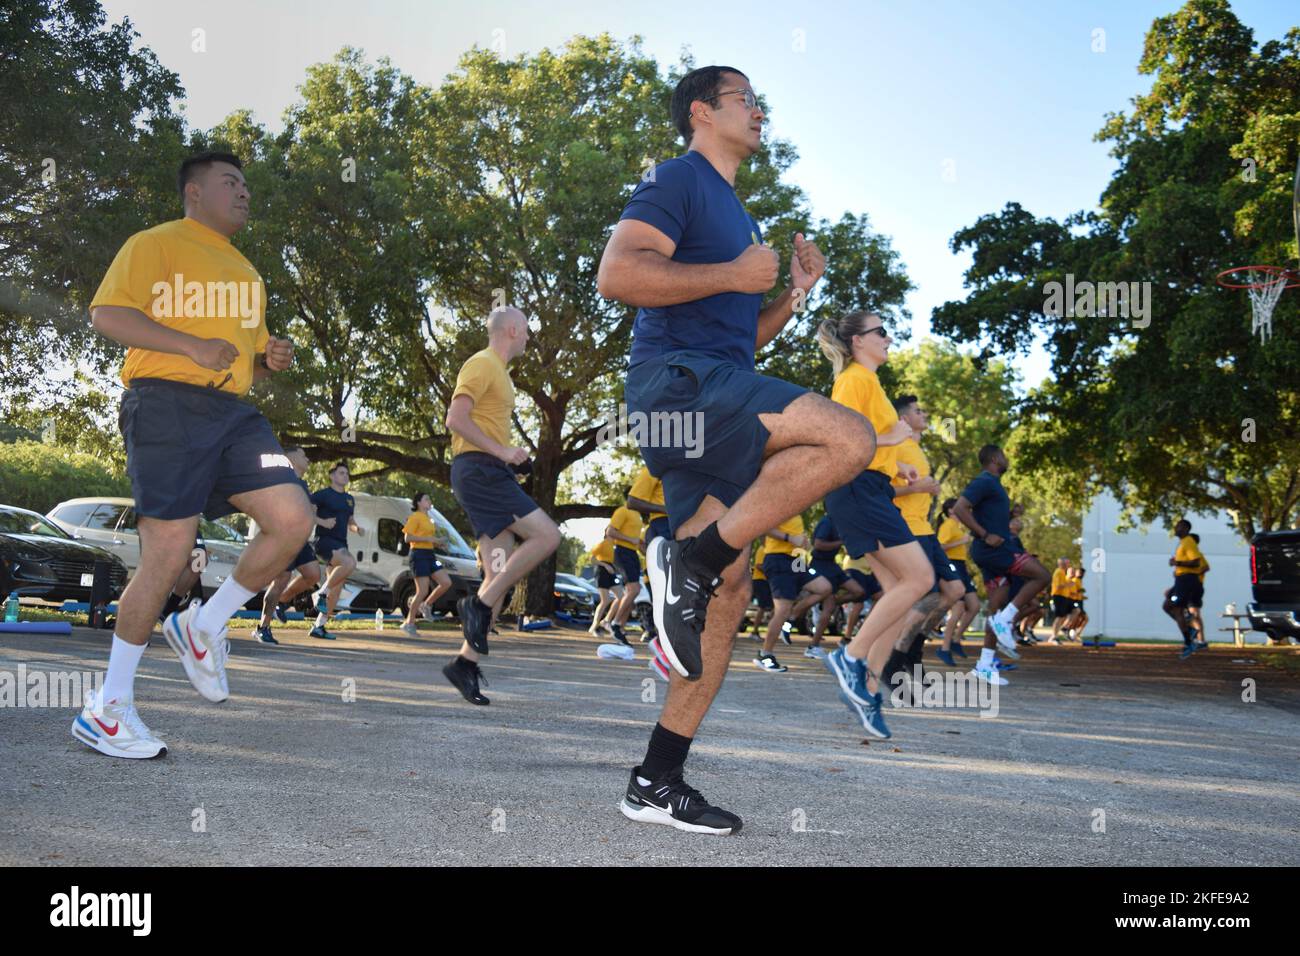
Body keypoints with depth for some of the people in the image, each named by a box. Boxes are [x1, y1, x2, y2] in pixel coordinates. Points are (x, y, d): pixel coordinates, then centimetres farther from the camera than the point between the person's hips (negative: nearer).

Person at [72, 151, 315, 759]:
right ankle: (107, 708, 1)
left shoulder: (246, 273, 29)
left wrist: (269, 361, 12)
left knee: (293, 518, -14)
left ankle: (203, 626, 7)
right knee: (169, 552, -12)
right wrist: (191, 345, -17)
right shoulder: (155, 245, 5)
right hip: (167, 405, -7)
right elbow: (106, 314, -9)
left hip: (231, 412, 7)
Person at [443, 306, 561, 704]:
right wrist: (502, 451, -19)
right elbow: (456, 418, -17)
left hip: (490, 473, 10)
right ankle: (479, 604, -11)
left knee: (500, 574, 4)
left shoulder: (499, 371, 24)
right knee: (546, 536, -18)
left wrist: (509, 456, 15)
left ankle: (467, 661, 5)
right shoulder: (482, 364, -6)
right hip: (479, 470, -10)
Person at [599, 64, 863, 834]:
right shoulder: (678, 179, 1)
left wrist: (795, 292, 17)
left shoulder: (737, 216, 29)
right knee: (849, 438, -25)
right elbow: (617, 273, -16)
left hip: (720, 385, 9)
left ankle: (657, 784, 8)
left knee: (729, 587, 3)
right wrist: (734, 275, -12)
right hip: (677, 375, -9)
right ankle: (690, 556, -17)